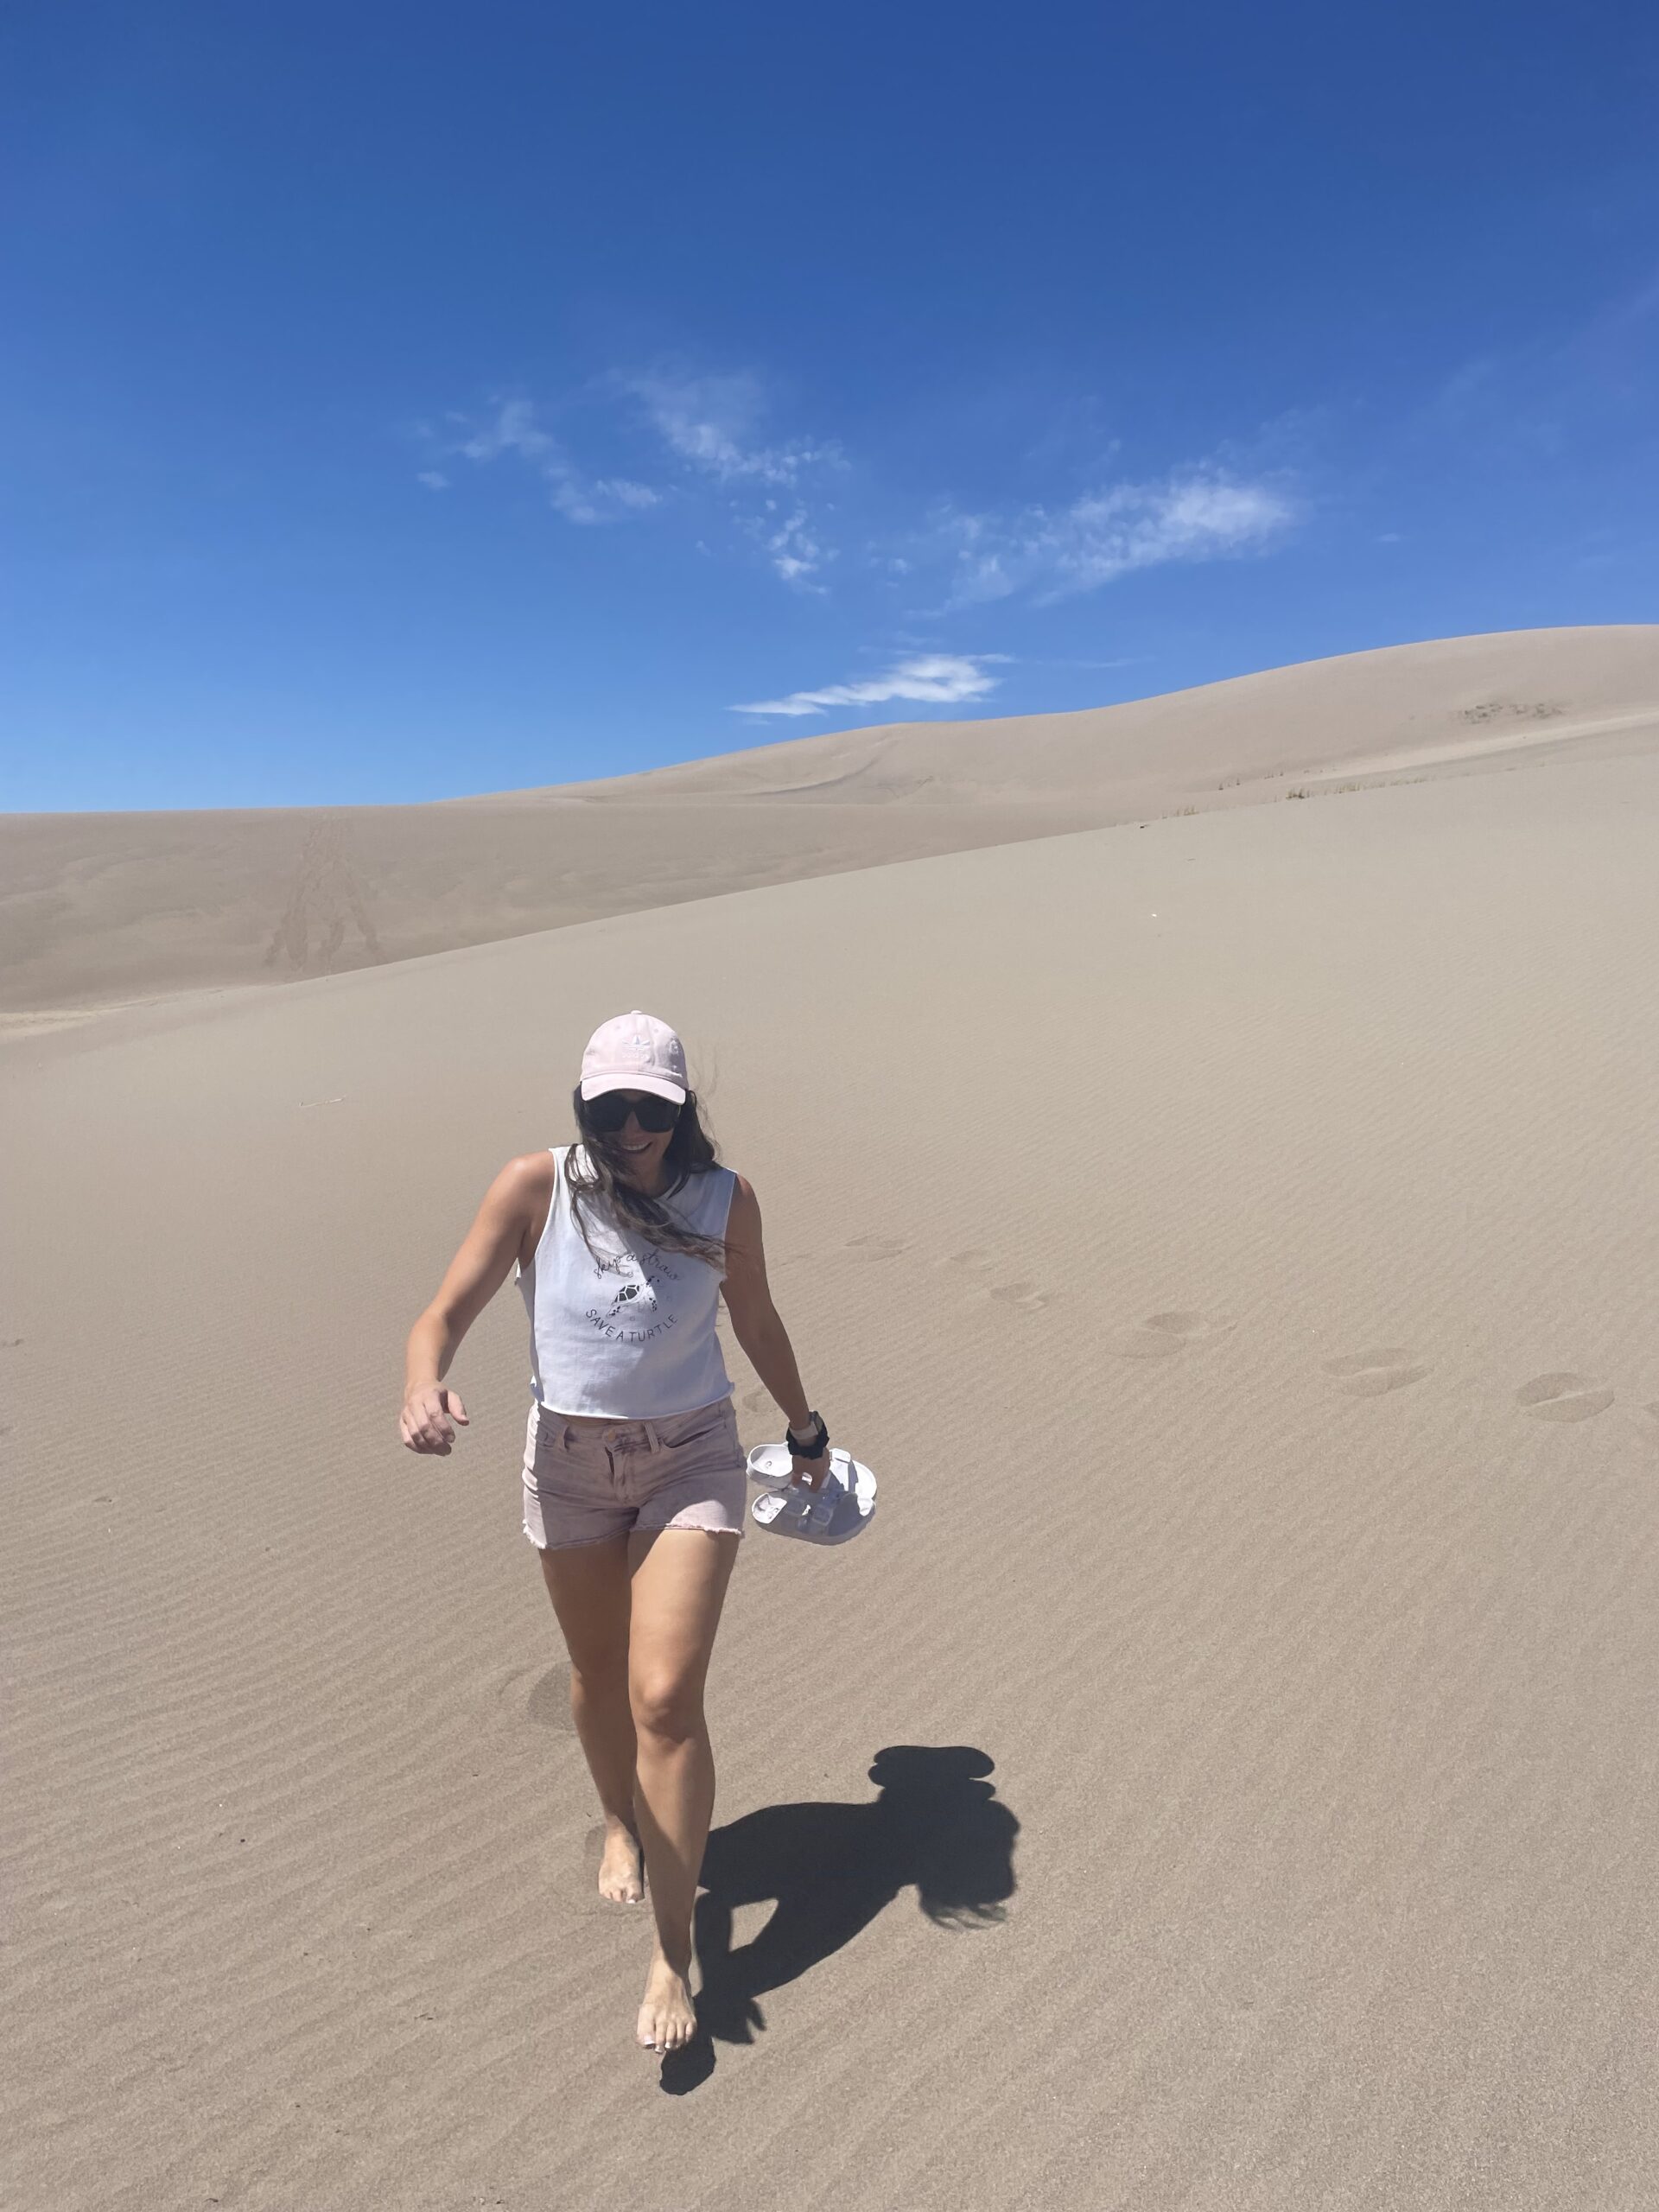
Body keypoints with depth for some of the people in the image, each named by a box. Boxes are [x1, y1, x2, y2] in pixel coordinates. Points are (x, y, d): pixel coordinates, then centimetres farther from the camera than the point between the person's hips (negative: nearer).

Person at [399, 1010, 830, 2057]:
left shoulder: (725, 1200, -10)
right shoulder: (535, 1187, -13)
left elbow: (757, 1322, 6)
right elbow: (447, 1313, -14)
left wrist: (805, 1430, 19)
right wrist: (424, 1386, -37)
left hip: (692, 1461, -1)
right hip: (571, 1460, 2)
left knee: (667, 1698, -8)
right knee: (599, 1677, 20)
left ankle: (675, 1956, 13)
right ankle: (624, 1825, 53)